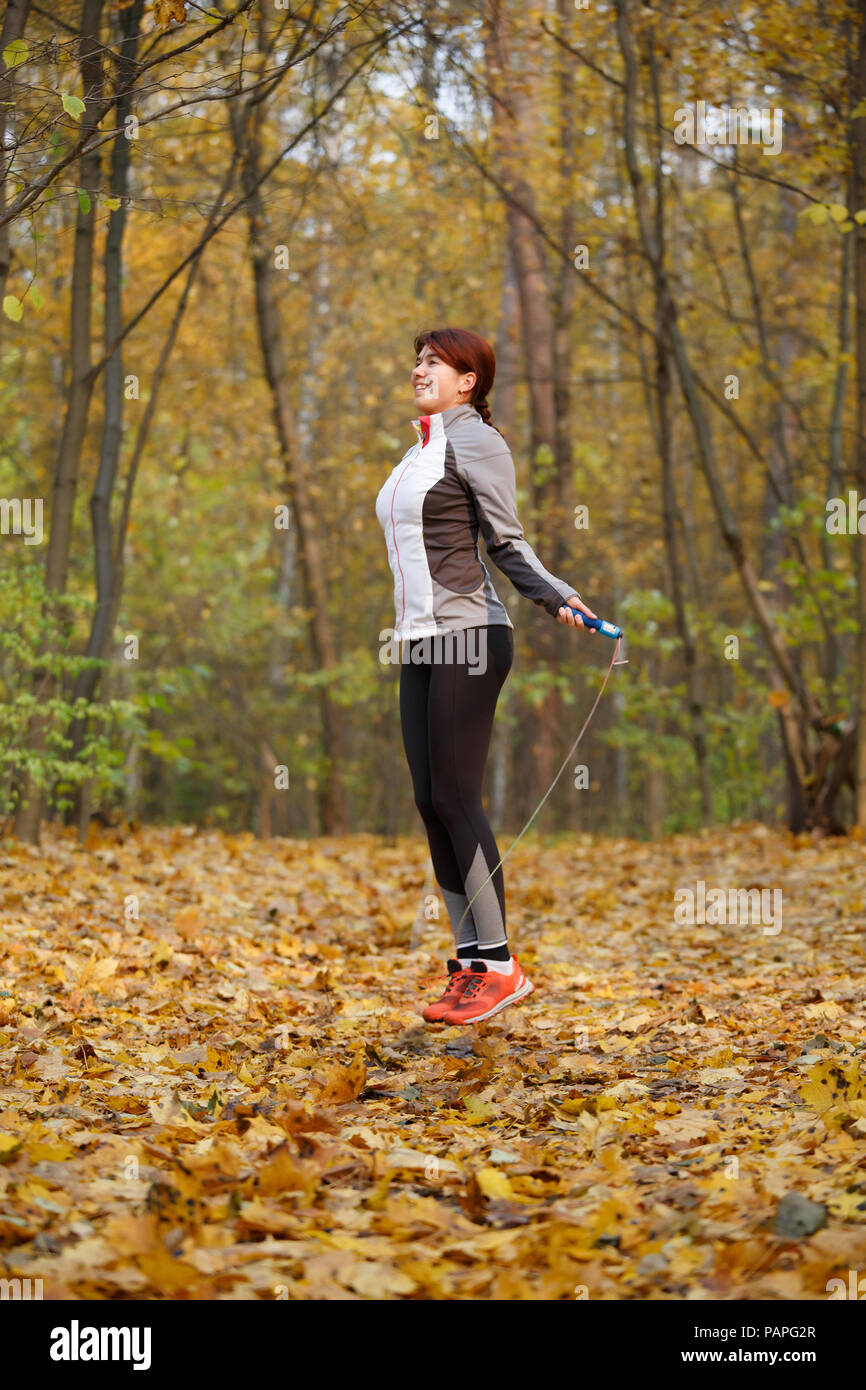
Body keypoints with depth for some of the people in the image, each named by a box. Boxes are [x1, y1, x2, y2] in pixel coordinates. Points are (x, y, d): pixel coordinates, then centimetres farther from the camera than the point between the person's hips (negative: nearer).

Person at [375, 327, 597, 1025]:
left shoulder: (475, 441, -6)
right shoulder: (419, 448, 19)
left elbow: (508, 544, -10)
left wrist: (562, 600, -24)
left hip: (468, 635, -8)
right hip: (420, 640, 8)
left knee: (455, 797, -10)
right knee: (430, 800, 5)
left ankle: (498, 964, -3)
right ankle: (470, 960, 10)